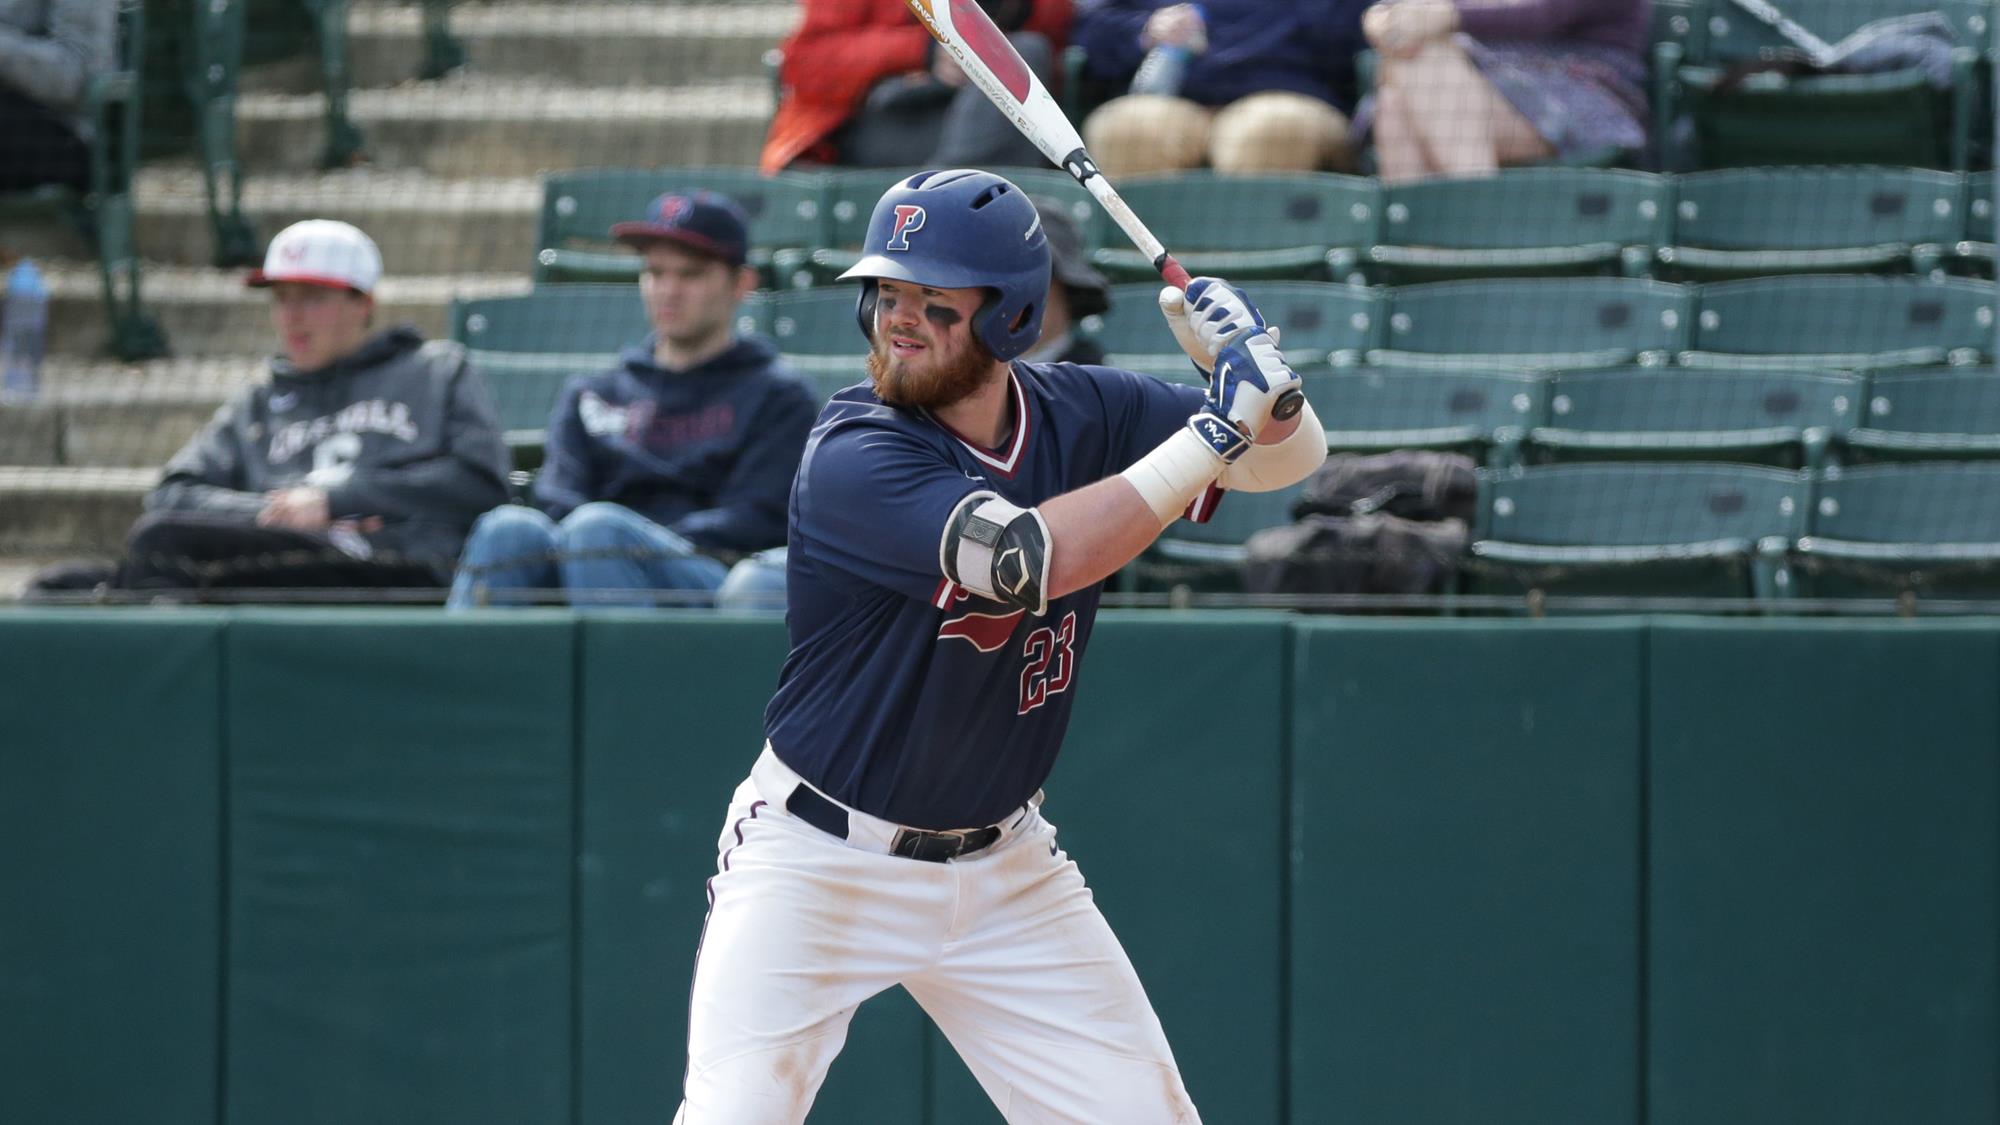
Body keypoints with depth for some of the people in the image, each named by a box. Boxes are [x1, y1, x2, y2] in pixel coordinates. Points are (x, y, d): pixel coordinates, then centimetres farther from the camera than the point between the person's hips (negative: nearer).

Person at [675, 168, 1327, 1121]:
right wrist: (1214, 428, -30)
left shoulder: (1079, 414, -3)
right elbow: (1033, 559, -35)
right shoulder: (853, 456, -22)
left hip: (1003, 866, 5)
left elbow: (1291, 459, 5)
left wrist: (1263, 383, -18)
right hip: (819, 858, -5)